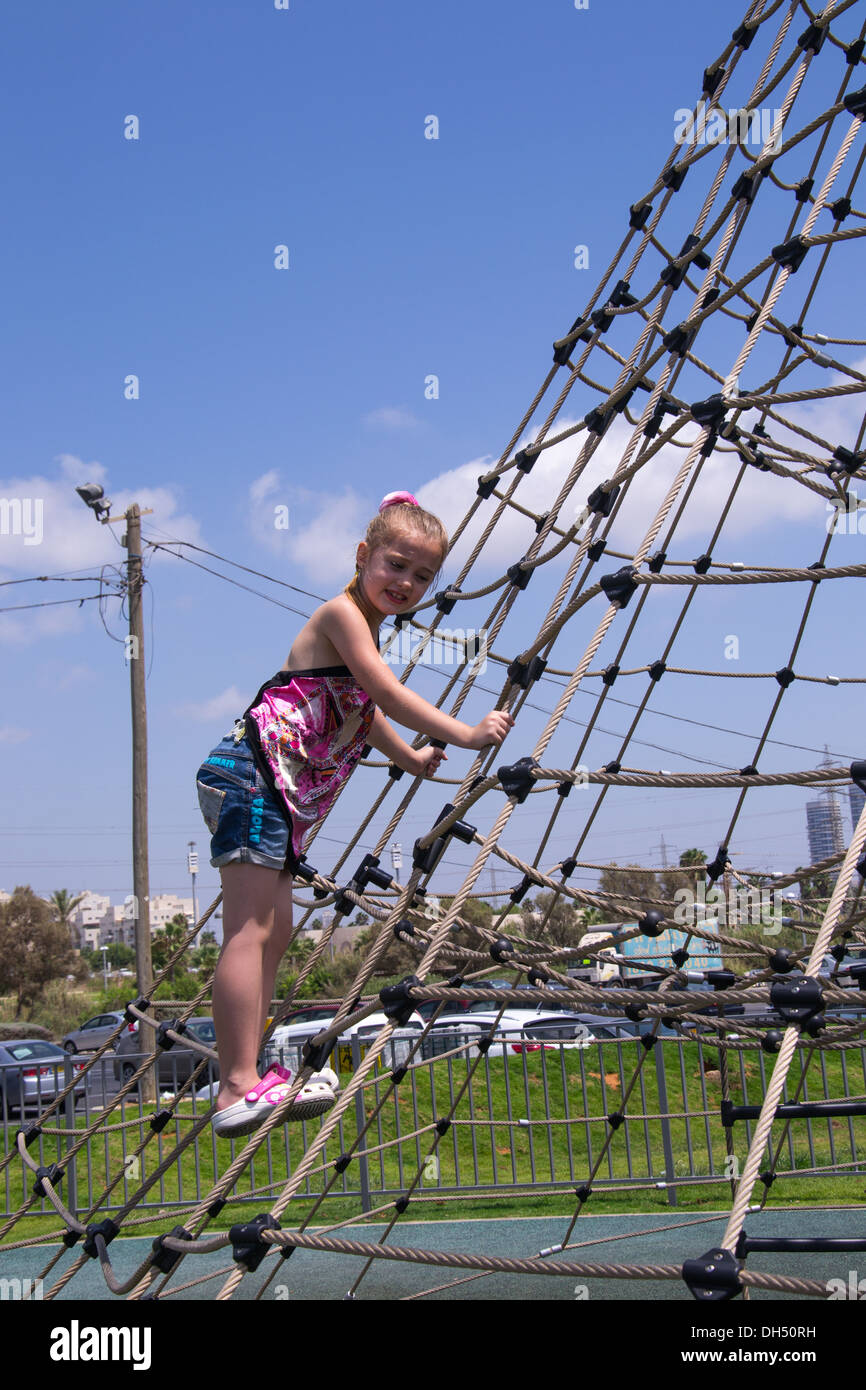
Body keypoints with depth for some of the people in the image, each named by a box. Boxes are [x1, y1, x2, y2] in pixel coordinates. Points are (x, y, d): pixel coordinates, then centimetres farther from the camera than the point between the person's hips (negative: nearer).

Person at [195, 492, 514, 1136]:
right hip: (251, 773, -10)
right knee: (250, 929, -17)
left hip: (283, 794, 10)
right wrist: (466, 733, -11)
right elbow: (389, 695, -15)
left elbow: (362, 709, 40)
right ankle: (239, 1088, -22)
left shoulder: (364, 627, 24)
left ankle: (245, 1081, 12)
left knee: (274, 930, 9)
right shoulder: (343, 613, -7)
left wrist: (412, 758, 52)